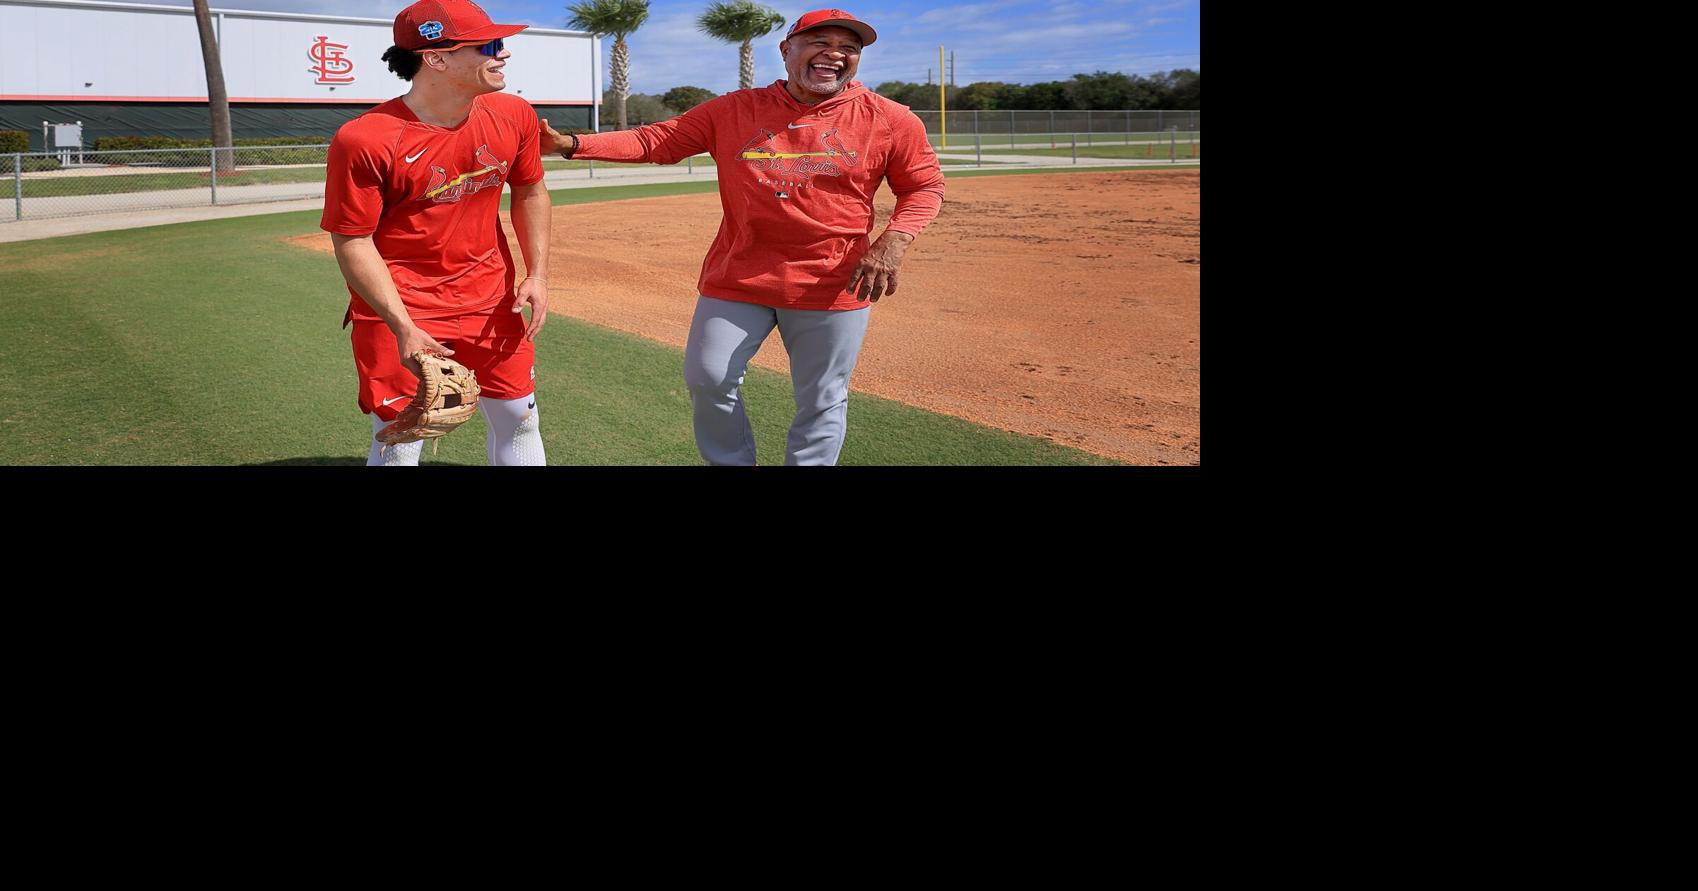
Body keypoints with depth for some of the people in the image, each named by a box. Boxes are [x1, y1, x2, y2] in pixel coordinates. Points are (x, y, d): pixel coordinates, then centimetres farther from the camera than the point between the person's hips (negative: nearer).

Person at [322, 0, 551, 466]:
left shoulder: (513, 115, -6)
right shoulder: (365, 140, -22)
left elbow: (529, 192, 10)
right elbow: (352, 241, -16)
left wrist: (538, 275, 2)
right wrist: (403, 327, -21)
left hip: (491, 300, 5)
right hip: (398, 309, -5)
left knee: (519, 420, 13)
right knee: (398, 440, 1)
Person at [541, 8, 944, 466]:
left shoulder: (890, 119, -3)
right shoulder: (732, 111, 1)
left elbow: (925, 186, 4)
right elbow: (655, 140, 4)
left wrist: (893, 242, -14)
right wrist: (572, 144, -7)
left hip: (834, 288, -1)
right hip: (736, 280, 2)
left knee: (822, 402, 6)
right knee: (708, 380, 4)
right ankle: (730, 462, 28)